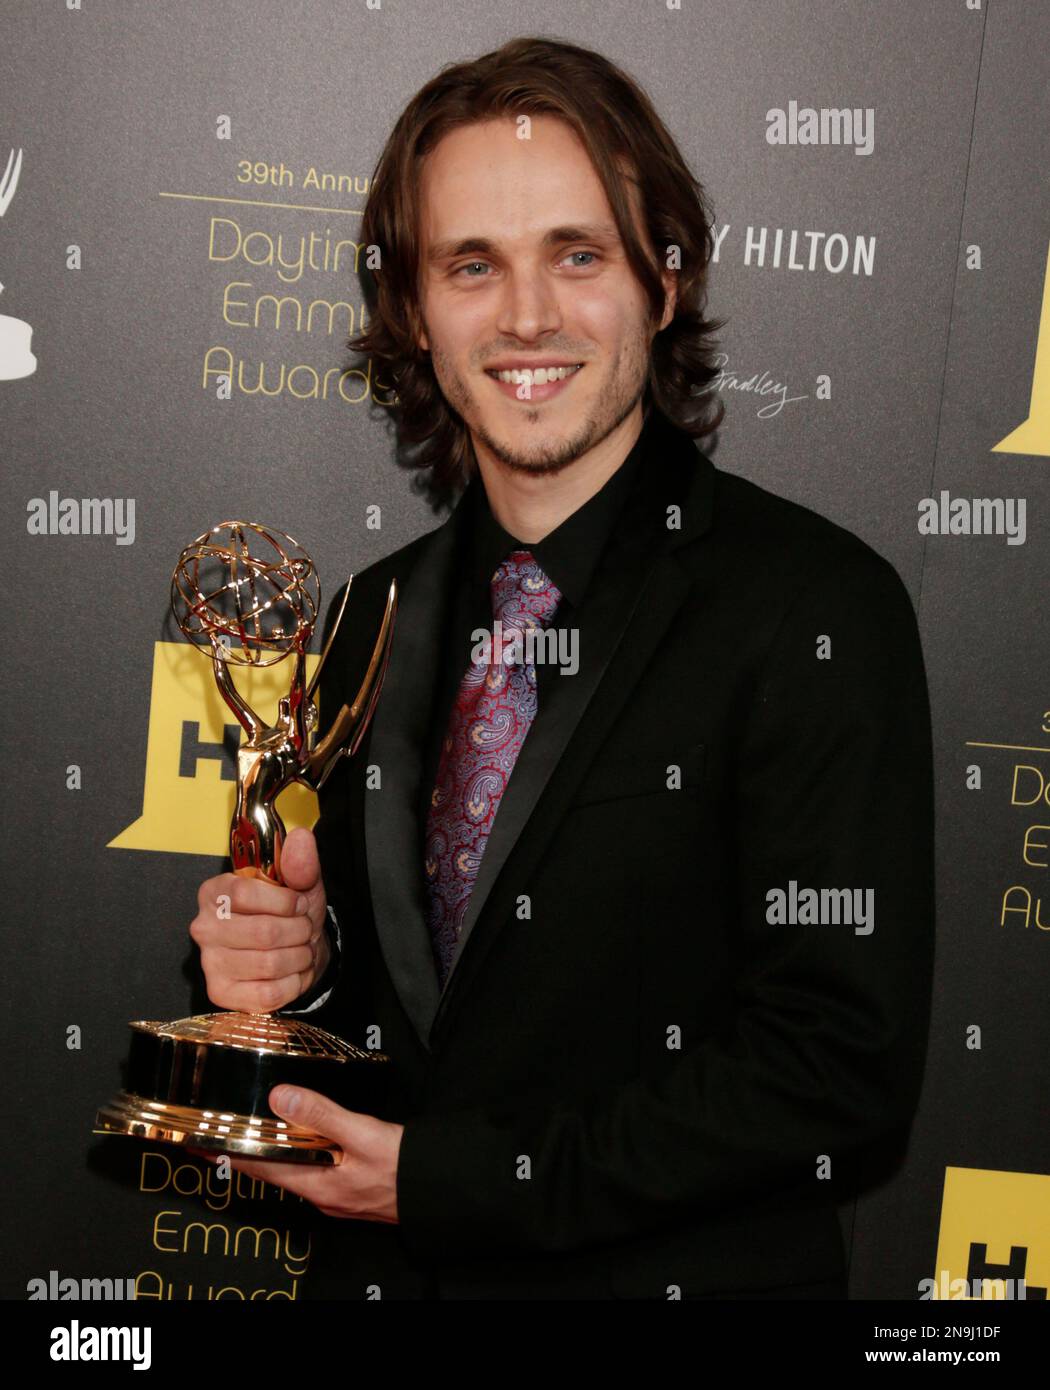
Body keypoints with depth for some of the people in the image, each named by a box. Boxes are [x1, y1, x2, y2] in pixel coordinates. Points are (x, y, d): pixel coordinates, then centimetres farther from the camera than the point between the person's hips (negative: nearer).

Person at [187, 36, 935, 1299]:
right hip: (379, 1274, 5)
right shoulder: (377, 617, 3)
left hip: (682, 1283, -5)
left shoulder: (817, 611, -16)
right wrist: (293, 970, -9)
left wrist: (447, 1179, -19)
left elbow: (838, 1073, -20)